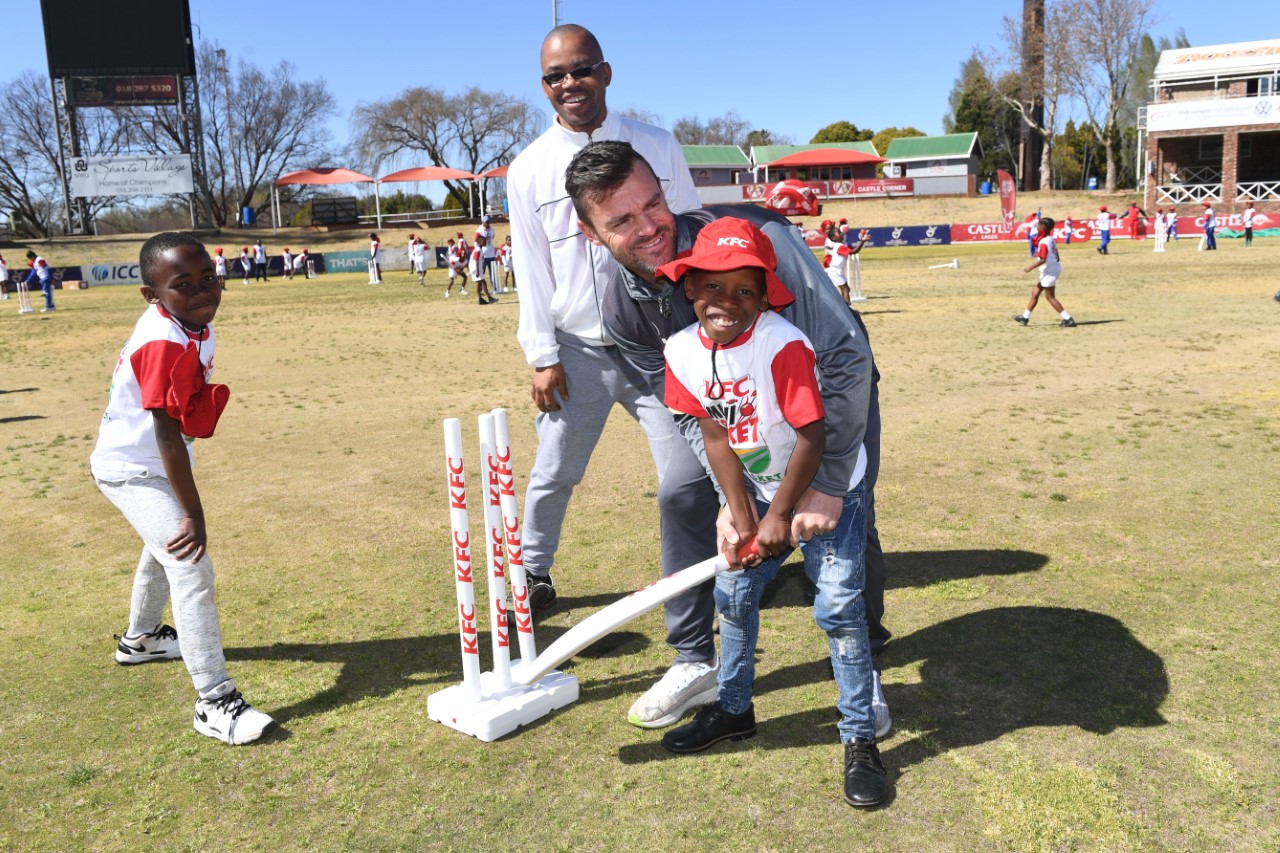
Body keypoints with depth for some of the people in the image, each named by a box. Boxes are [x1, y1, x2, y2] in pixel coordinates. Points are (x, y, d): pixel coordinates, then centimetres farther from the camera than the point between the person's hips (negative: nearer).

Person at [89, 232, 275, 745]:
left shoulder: (195, 323, -5)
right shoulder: (165, 344, -31)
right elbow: (168, 434, -32)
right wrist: (194, 514, -29)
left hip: (148, 466, 10)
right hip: (132, 472, -10)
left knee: (166, 548, 30)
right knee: (191, 566, -18)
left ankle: (141, 638, 57)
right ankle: (215, 702, -14)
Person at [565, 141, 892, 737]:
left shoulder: (753, 236, -39)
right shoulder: (624, 312, -20)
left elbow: (846, 356, -39)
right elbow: (690, 411, -14)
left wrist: (827, 483, -38)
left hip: (834, 390, -4)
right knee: (680, 494, -6)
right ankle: (696, 664, 10)